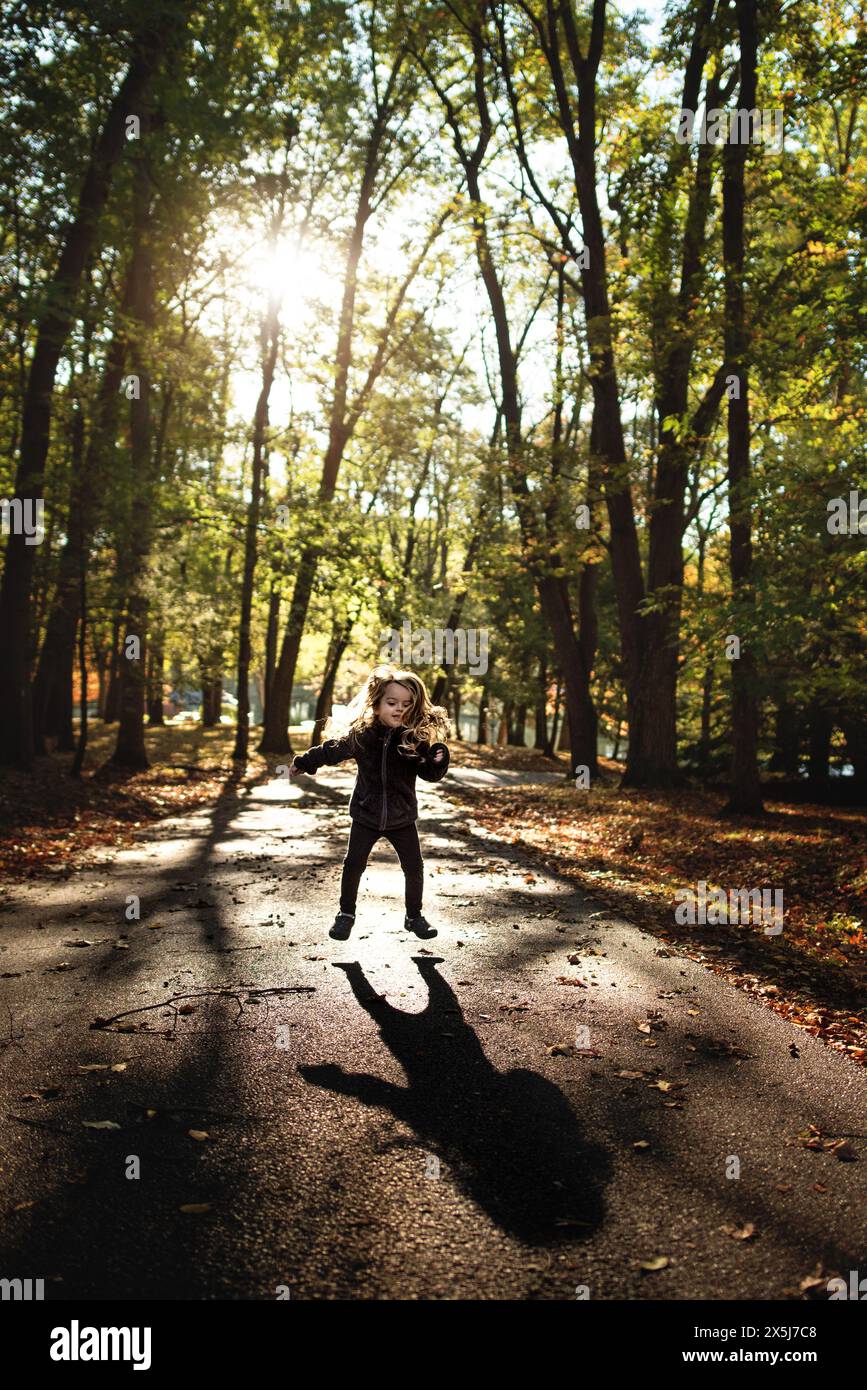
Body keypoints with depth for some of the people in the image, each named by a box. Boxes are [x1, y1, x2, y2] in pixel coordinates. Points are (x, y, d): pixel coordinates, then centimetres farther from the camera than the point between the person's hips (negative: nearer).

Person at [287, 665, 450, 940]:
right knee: (353, 865, 7)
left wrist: (438, 760, -31)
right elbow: (332, 751, 5)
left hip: (402, 817, 0)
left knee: (414, 867, 6)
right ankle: (346, 913, 27)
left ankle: (414, 916, 25)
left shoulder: (416, 738, -12)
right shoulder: (361, 735, -11)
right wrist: (302, 762, 14)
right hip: (365, 816, 0)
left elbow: (430, 774, -9)